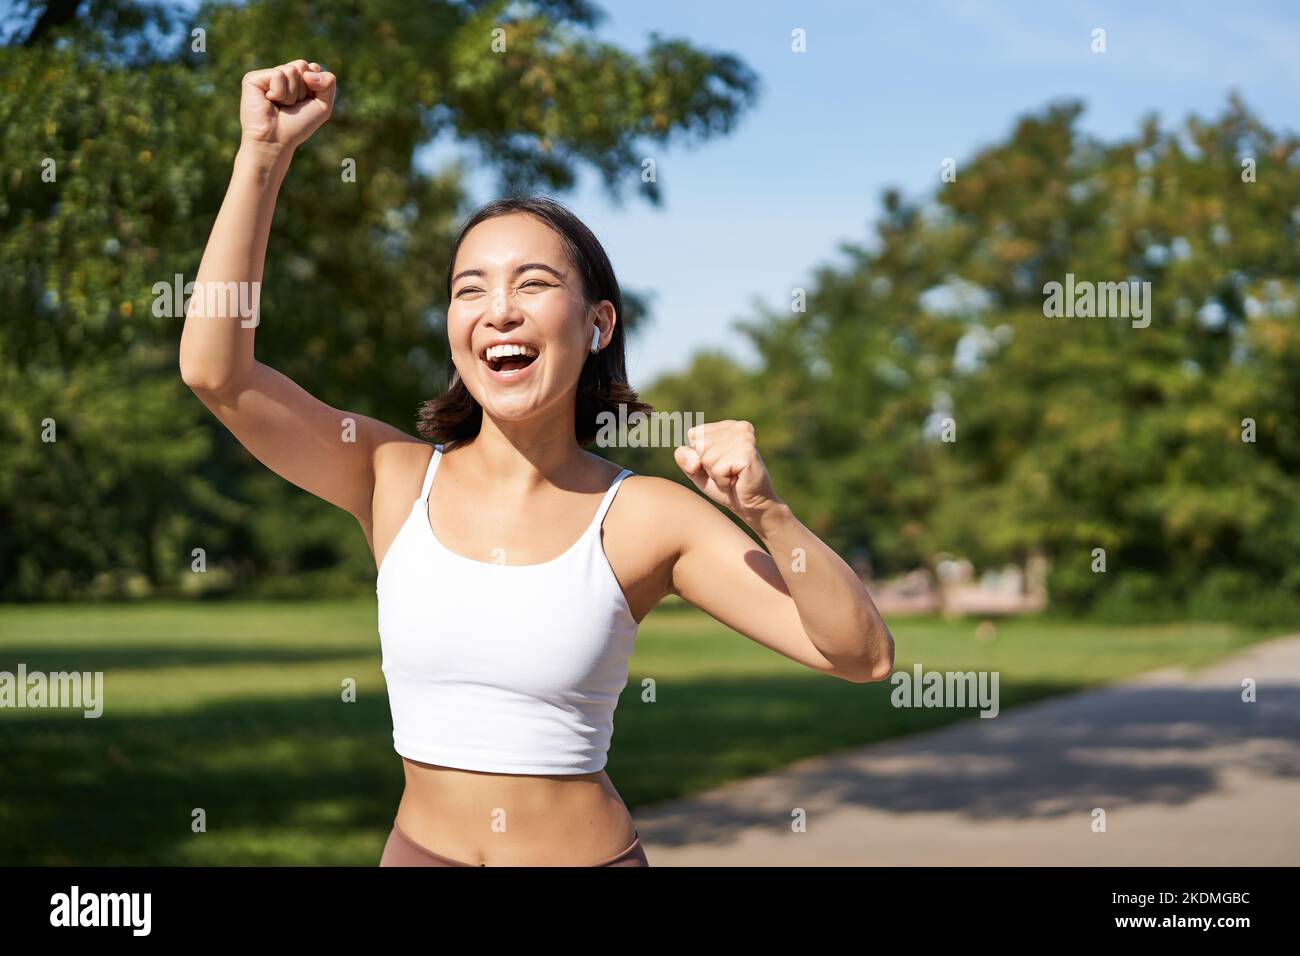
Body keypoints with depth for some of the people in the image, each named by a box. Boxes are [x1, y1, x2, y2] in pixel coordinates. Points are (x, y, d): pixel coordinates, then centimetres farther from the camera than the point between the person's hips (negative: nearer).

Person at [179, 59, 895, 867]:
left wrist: (768, 512, -26)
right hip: (421, 845, 2)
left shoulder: (647, 519, -9)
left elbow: (863, 656, -12)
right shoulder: (397, 478, -5)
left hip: (589, 847, -2)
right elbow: (215, 370, -15)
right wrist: (265, 153, -15)